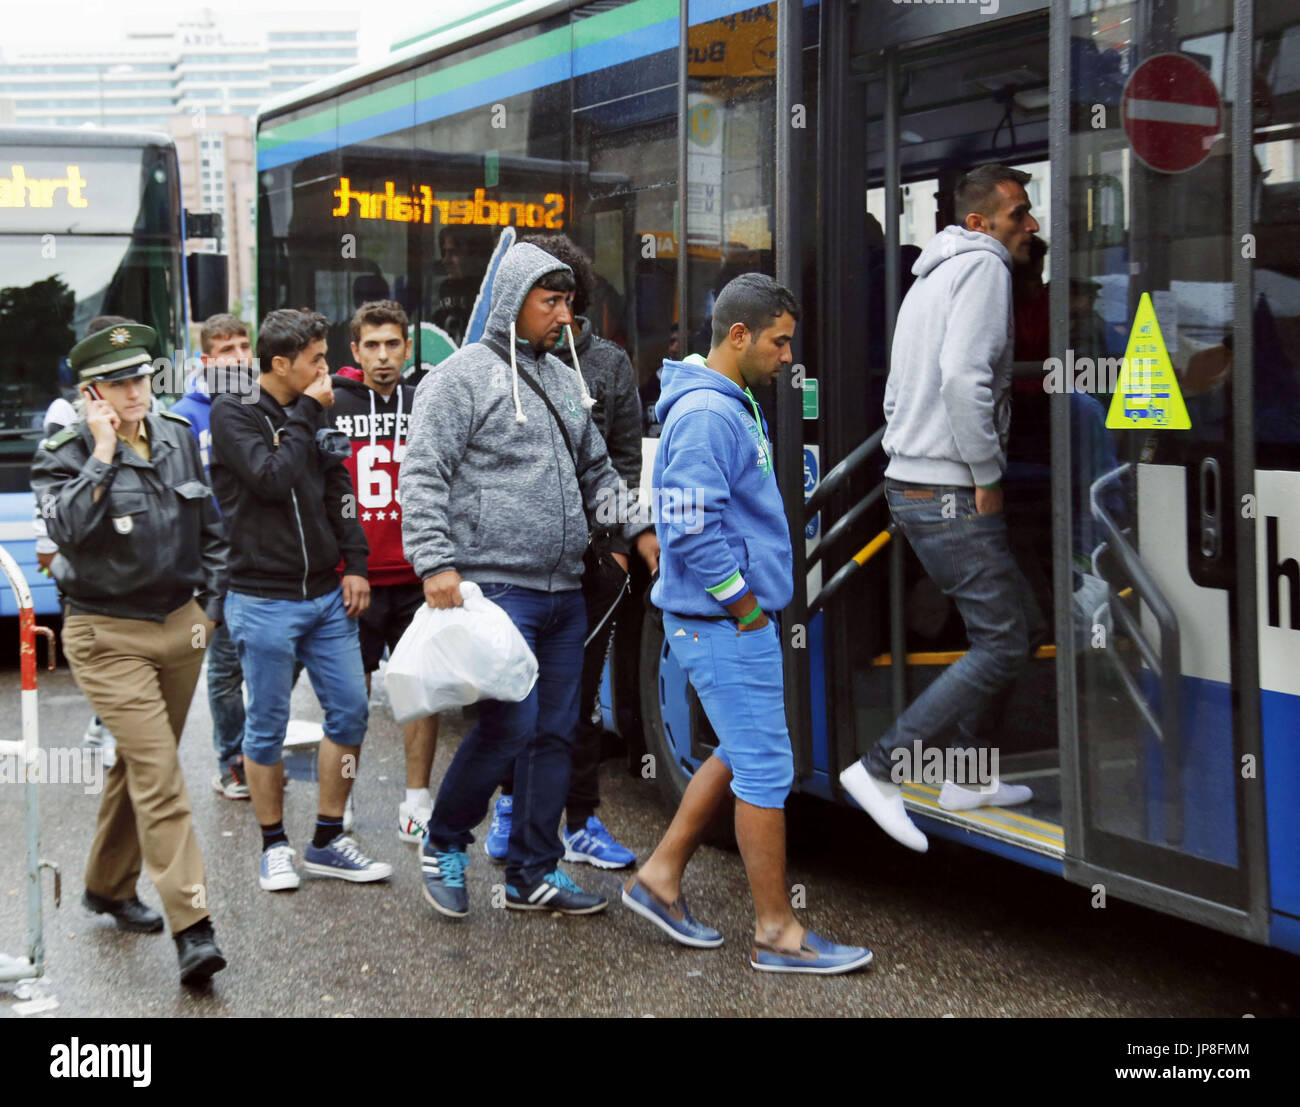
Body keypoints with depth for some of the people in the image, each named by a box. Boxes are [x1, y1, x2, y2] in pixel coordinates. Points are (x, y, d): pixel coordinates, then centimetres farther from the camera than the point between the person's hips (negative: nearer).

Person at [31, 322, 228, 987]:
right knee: (157, 770, -14)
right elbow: (67, 528, -26)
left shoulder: (179, 439, 8)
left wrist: (212, 603, 12)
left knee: (143, 763, 15)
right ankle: (191, 927, -15)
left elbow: (209, 528, 17)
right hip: (108, 636, -6)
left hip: (180, 627, 6)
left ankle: (108, 887, 35)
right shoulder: (67, 454, -8)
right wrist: (103, 454, -23)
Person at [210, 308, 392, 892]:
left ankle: (328, 841, 18)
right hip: (264, 601, -6)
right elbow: (271, 479, -21)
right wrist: (305, 416, -13)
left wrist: (354, 564, 8)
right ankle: (274, 845, 18)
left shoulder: (313, 412, 11)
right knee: (267, 727, 2)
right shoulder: (233, 412, -7)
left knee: (350, 710, 6)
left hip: (326, 597, 6)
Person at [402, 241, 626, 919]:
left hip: (564, 593, 7)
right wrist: (435, 563, -20)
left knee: (555, 732, 8)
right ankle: (444, 845, 12)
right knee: (509, 725, -11)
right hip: (497, 587, -7)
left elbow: (595, 470, 27)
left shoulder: (565, 380, 18)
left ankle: (533, 874, 18)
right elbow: (422, 476, -11)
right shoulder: (463, 377, -4)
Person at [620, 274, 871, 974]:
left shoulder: (732, 406, 15)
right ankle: (777, 933, 6)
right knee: (766, 770, -3)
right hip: (723, 626, -10)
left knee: (741, 756, 18)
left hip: (736, 620, 10)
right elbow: (694, 533, -25)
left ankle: (661, 877, 25)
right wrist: (749, 612, -16)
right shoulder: (705, 415, -19)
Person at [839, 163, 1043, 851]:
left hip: (910, 484, 10)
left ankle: (964, 778, 23)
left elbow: (897, 396, 25)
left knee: (1014, 622, 18)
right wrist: (988, 476, -17)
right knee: (1003, 646, -7)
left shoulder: (932, 276, 22)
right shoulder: (983, 266, -9)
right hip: (951, 493, -10)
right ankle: (880, 770, -7)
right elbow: (964, 378, -25)